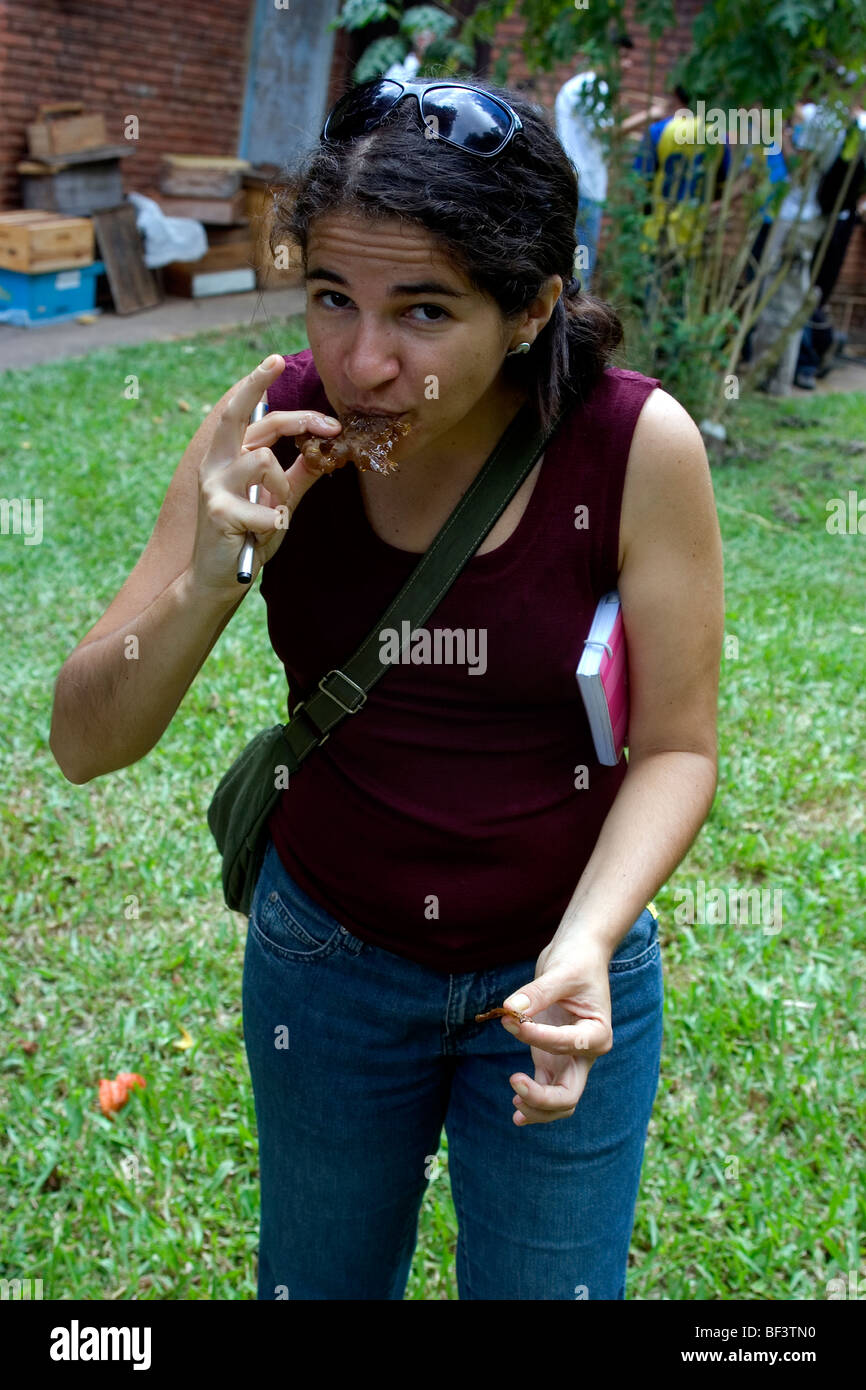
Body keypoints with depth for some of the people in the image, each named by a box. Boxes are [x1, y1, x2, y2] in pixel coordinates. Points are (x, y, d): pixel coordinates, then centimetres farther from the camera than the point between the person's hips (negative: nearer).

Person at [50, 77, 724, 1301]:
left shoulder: (637, 446, -22)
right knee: (321, 1280, 26)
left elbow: (675, 743, -12)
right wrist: (214, 579, -34)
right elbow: (86, 744, -16)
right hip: (325, 955, 2)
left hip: (560, 966, -1)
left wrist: (587, 943, -28)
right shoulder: (274, 429, -18)